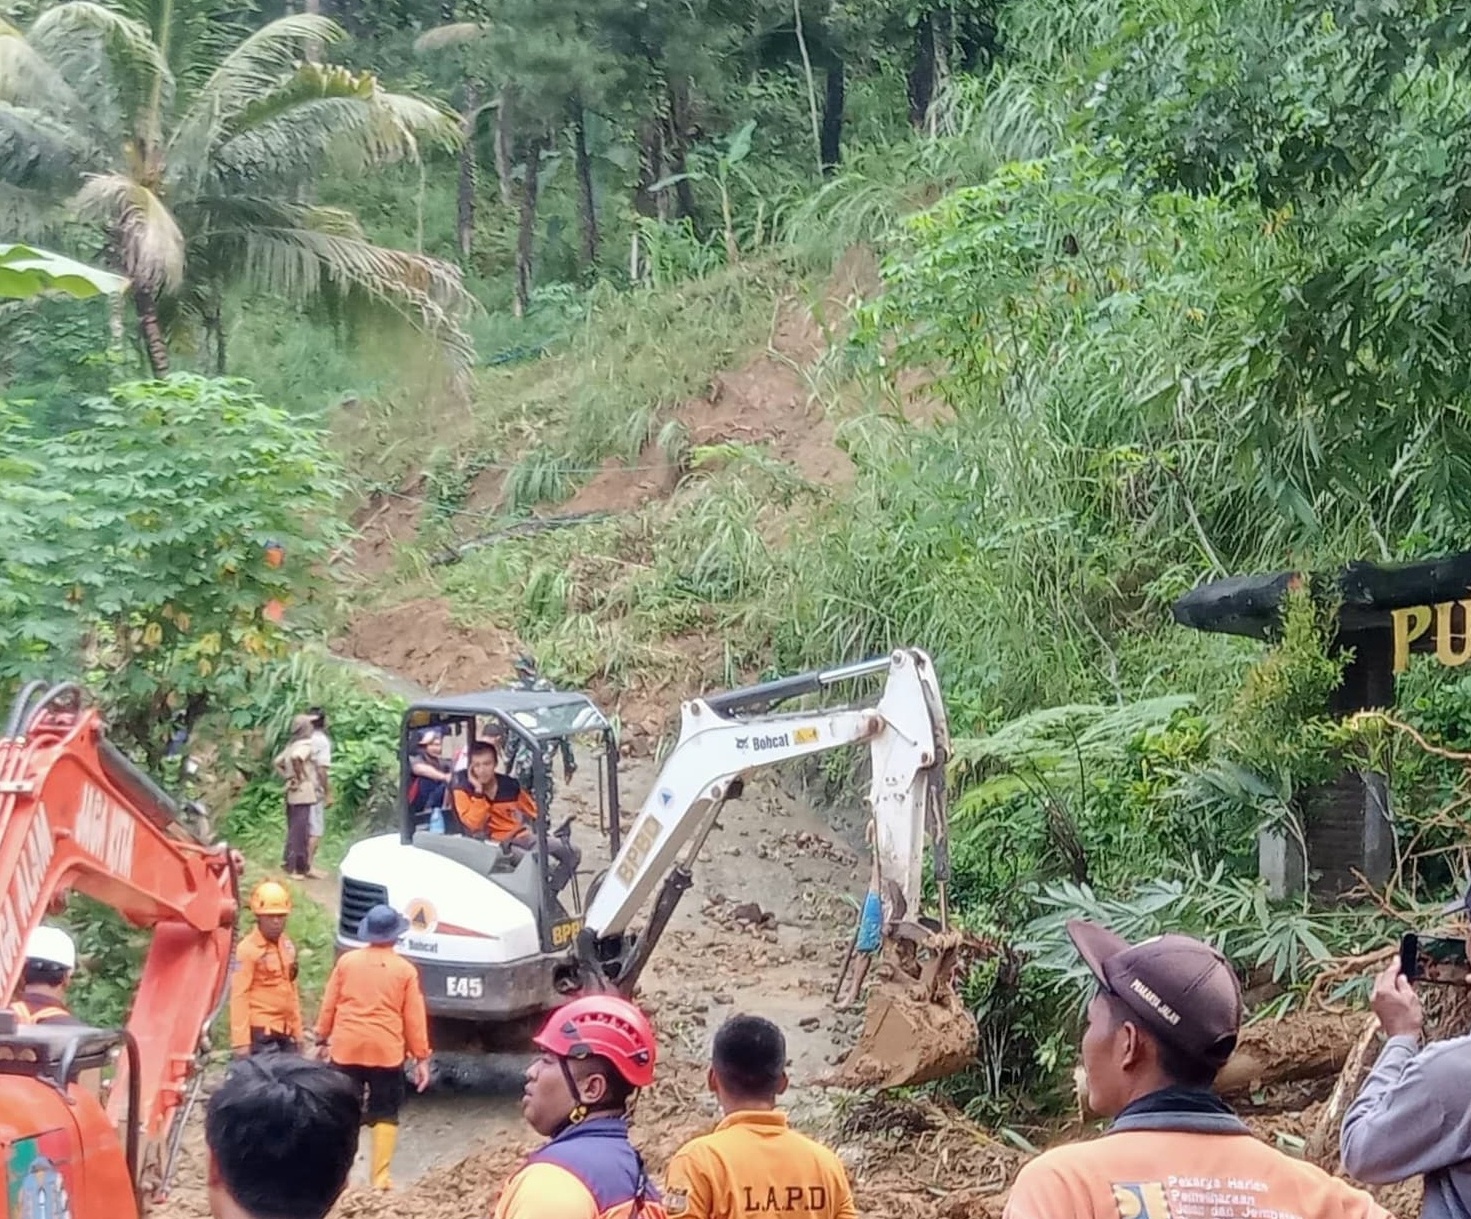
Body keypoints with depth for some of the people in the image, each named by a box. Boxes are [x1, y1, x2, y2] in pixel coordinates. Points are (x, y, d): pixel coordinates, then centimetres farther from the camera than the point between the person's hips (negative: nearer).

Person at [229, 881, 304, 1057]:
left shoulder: (287, 946, 11)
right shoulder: (248, 949, -11)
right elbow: (239, 995, -14)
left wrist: (297, 1032, 17)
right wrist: (241, 1041, -18)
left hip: (286, 1030, 7)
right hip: (261, 1030, -7)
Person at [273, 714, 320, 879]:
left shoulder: (292, 745, 14)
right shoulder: (306, 745, -13)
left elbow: (277, 762, 19)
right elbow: (295, 757, -32)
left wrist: (288, 777, 13)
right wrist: (300, 776, -20)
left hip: (292, 792, 9)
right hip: (303, 792, -9)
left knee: (294, 829, 17)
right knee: (301, 830, -5)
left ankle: (288, 861, 23)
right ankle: (296, 868, -3)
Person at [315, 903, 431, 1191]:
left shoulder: (347, 961, 2)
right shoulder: (405, 970, -1)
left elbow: (329, 1005, 6)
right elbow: (414, 1017, 1)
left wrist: (322, 1039, 18)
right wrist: (421, 1057, 7)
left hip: (347, 1047, 1)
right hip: (387, 1051, -1)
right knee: (385, 1113, 7)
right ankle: (381, 1176, 3)